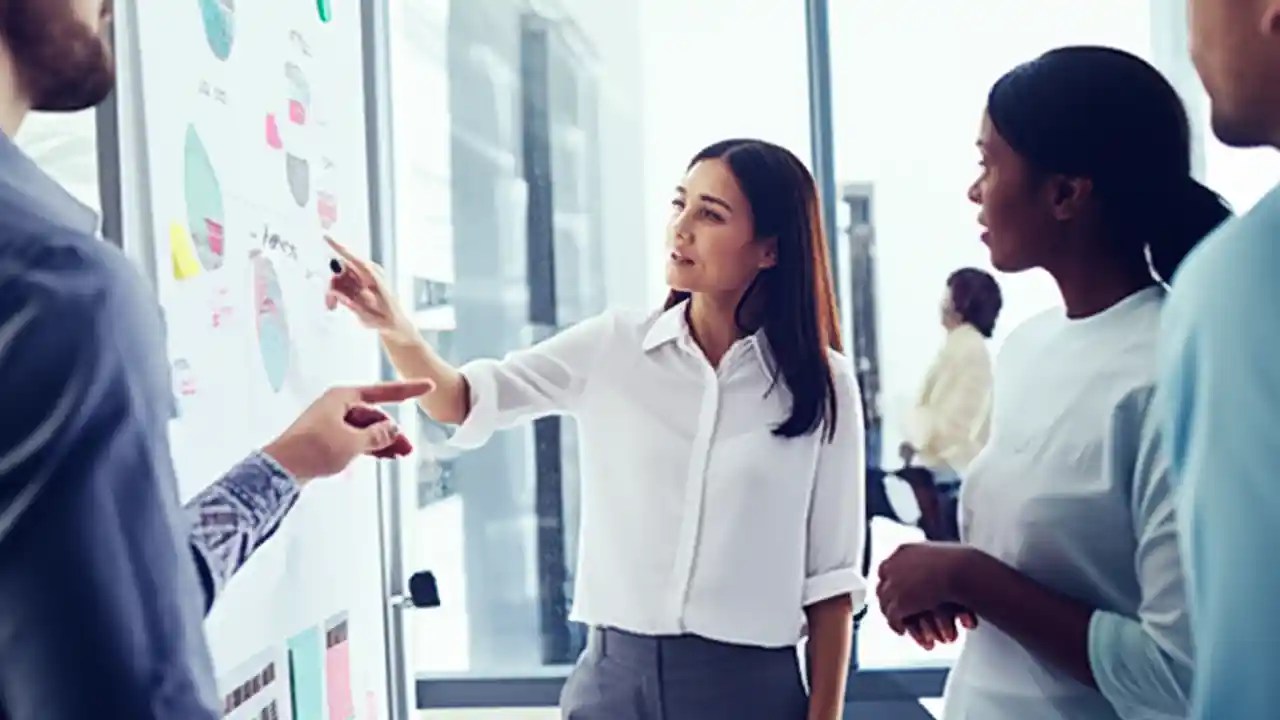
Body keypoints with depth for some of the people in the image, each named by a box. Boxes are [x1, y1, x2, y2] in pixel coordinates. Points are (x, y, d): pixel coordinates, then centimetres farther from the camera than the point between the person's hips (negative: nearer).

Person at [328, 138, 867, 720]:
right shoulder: (610, 347, 0)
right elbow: (460, 401, -5)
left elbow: (829, 575, -1)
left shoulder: (822, 383, -4)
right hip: (616, 673, 2)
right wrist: (395, 328, -24)